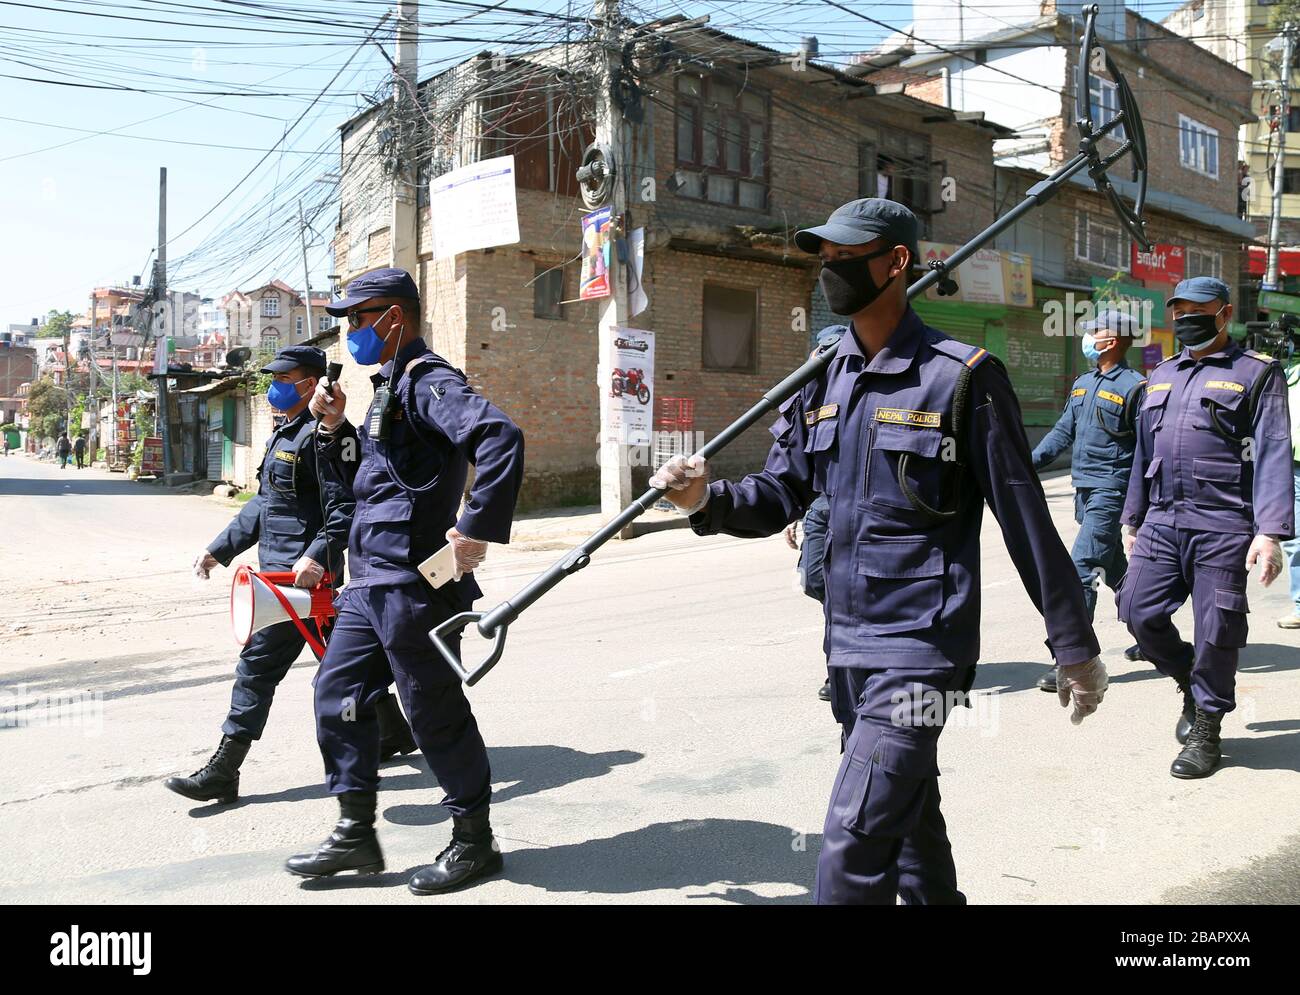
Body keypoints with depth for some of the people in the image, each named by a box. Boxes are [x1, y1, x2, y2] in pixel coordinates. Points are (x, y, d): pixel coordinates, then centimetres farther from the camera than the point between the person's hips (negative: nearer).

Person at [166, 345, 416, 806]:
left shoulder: (320, 435, -14)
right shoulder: (284, 434, 19)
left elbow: (345, 507, -21)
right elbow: (263, 504, 25)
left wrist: (317, 557, -31)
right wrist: (221, 548, 21)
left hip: (304, 574, -11)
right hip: (282, 572, 11)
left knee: (258, 664, -6)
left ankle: (222, 773, 3)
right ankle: (396, 732, 30)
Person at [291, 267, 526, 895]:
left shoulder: (429, 382, -13)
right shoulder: (388, 387, 18)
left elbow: (501, 437, -30)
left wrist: (476, 530, -29)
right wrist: (335, 428, 10)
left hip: (413, 584, -10)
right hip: (369, 583, 10)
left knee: (435, 713, 1)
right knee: (336, 694, 13)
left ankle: (474, 842, 18)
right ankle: (355, 834, 24)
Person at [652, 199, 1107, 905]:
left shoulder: (962, 377, -11)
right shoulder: (822, 380, 8)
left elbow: (1026, 521, -9)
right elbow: (779, 496, 7)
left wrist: (1075, 647, -5)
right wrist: (706, 500, -13)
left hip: (921, 644, -7)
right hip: (851, 644, 7)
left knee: (852, 852, -10)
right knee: (909, 819, 24)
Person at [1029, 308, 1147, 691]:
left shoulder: (1134, 386, -10)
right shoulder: (1082, 384, 14)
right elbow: (1063, 432, 19)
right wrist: (1029, 463, 6)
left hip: (1111, 491, -9)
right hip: (1085, 490, 9)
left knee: (1080, 570, -14)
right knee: (1114, 570, 19)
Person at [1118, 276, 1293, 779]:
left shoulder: (1255, 373, 0)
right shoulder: (1161, 377, 18)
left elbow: (1273, 455, -8)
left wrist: (1270, 532, -17)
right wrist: (1132, 520, 21)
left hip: (1222, 524, -5)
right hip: (1162, 520, 5)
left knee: (1216, 630, 0)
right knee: (1138, 610, -1)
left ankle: (1205, 732, 17)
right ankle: (1191, 682, 26)